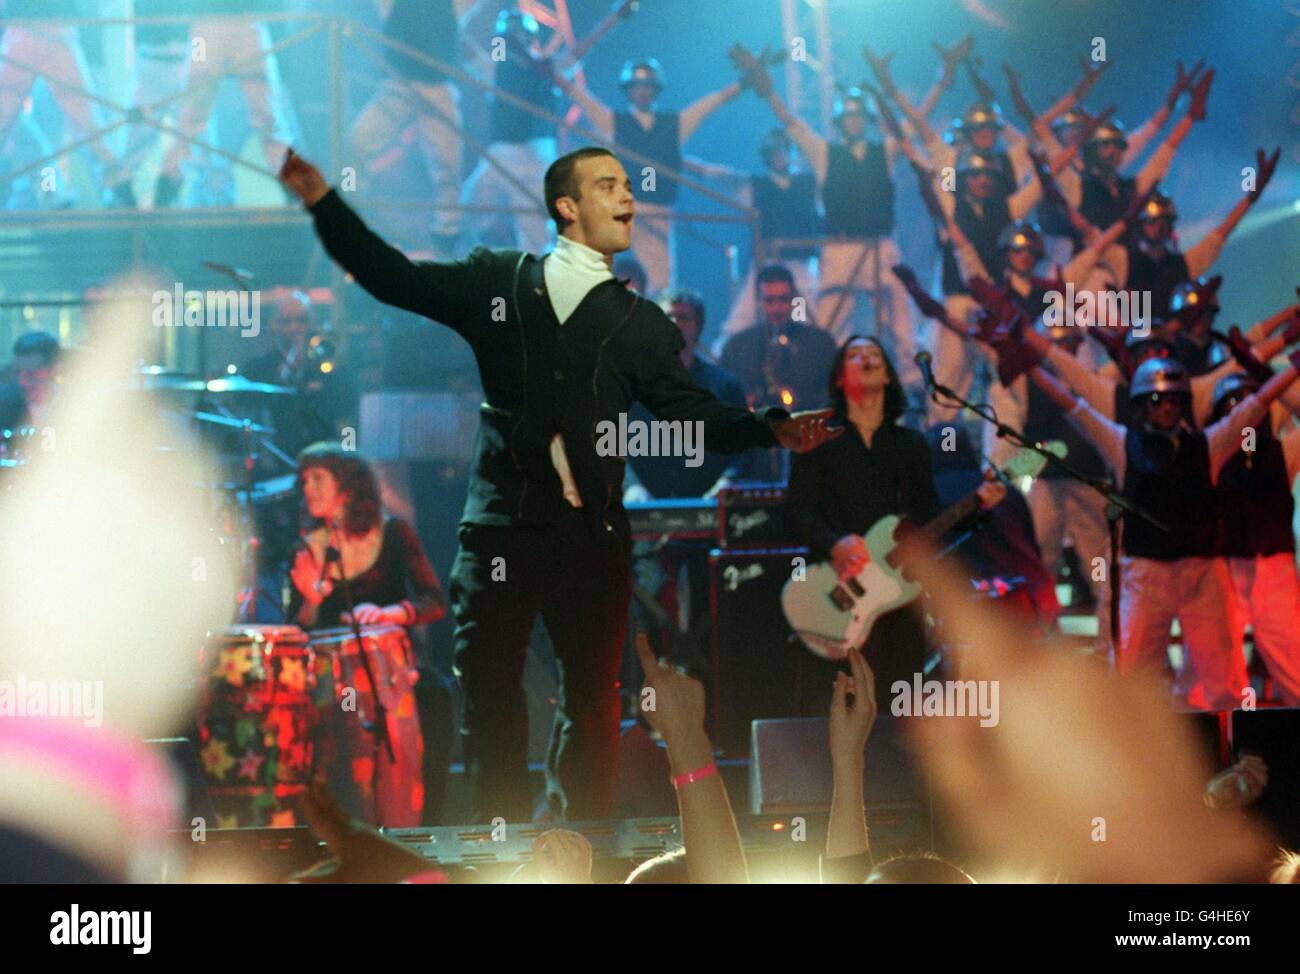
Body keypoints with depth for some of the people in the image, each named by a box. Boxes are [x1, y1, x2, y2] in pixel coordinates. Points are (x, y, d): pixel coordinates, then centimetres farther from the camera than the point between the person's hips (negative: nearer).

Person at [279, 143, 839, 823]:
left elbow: (689, 414, 8)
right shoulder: (499, 283, 12)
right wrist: (324, 202, 6)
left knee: (591, 699, -2)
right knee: (488, 693, -1)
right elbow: (393, 279, 13)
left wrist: (772, 429, -8)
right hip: (500, 529, -1)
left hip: (592, 536, 1)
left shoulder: (639, 325, 15)